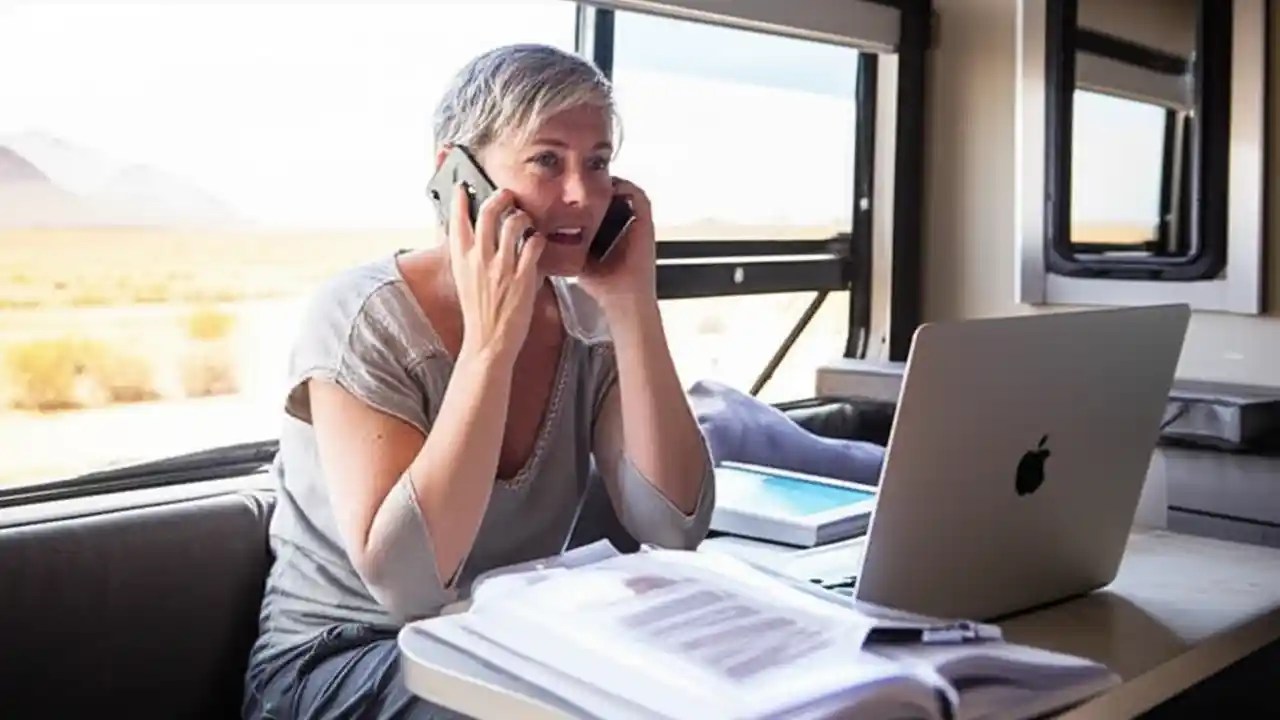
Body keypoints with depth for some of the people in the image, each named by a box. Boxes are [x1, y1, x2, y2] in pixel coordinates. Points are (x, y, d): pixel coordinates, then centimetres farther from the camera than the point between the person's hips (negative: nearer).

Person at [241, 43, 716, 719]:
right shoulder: (362, 317, -18)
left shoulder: (591, 321, -3)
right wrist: (490, 342, -30)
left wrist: (632, 304, -19)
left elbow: (674, 527, -15)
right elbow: (405, 584, -27)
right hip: (339, 659, -5)